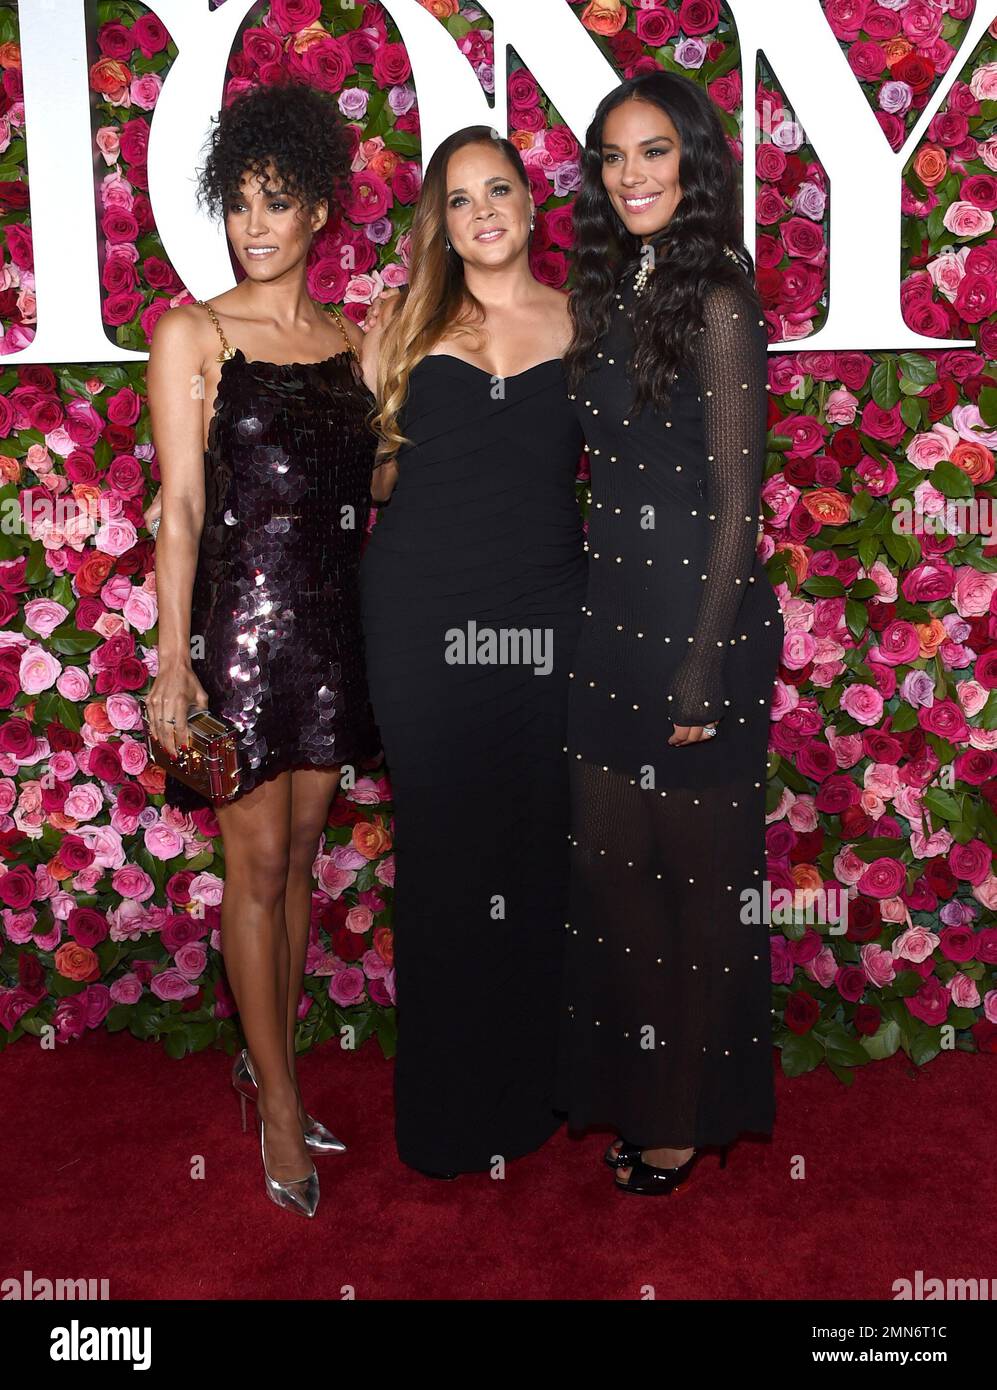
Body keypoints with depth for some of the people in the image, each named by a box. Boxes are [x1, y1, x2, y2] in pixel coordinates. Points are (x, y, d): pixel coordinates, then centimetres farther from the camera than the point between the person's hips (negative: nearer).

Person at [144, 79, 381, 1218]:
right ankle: (280, 1101, 16)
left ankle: (268, 1055, 29)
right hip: (241, 609, -4)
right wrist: (172, 661, -12)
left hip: (334, 617, 4)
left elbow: (370, 492, 12)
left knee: (299, 857, 12)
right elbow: (181, 507, -7)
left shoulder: (352, 343, 10)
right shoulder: (192, 334, -2)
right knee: (257, 861, 2)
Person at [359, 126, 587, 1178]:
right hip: (421, 612, 0)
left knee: (536, 844, 5)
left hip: (543, 613, 1)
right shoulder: (405, 323, 10)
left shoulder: (581, 326, 10)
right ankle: (443, 1100, 21)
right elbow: (373, 469, 11)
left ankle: (526, 1082, 23)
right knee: (439, 843, 5)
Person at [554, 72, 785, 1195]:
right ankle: (634, 1092, 32)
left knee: (697, 868, 6)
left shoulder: (717, 301, -12)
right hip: (610, 611, 7)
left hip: (698, 616, -7)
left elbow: (735, 505, -14)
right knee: (610, 858, 13)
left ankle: (698, 1112, 26)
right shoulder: (610, 293, 11)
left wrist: (705, 666, -15)